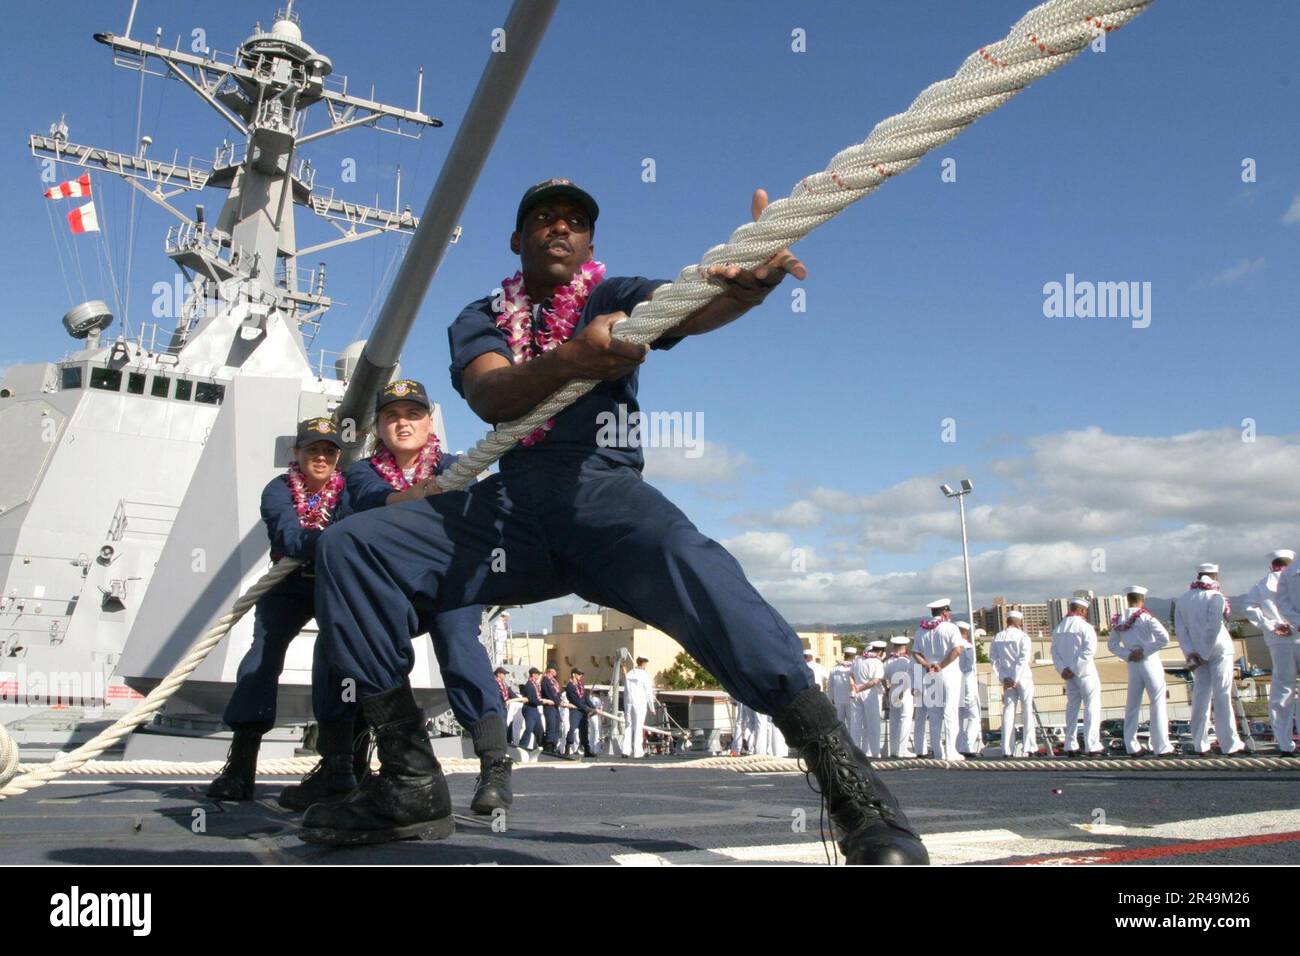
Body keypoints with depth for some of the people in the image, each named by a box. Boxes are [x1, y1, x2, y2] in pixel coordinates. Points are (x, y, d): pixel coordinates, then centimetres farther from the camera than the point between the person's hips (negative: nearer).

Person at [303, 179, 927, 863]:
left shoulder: (615, 297, 15)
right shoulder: (481, 319, 19)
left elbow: (687, 306, -9)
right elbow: (487, 396, -5)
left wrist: (745, 284, -35)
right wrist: (570, 358, -27)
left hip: (600, 486, -3)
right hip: (507, 499, 3)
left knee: (686, 561, -36)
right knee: (351, 546, -15)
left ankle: (855, 796, -36)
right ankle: (411, 783, -10)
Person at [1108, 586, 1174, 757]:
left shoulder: (1119, 620, 4)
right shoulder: (1146, 617, -11)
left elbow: (1112, 644, 7)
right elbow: (1164, 638, -21)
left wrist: (1128, 655, -3)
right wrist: (1145, 651, -14)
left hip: (1132, 666, 4)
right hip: (1150, 664, -4)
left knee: (1132, 705, 11)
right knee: (1158, 704, 2)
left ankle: (1132, 747, 13)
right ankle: (1161, 747, 1)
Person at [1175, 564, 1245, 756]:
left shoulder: (1182, 600, 9)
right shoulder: (1215, 596, -7)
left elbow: (1180, 630, 1)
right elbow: (1213, 627, -14)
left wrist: (1190, 653, -5)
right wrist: (1205, 654, -11)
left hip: (1197, 653, 4)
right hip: (1218, 650, -4)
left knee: (1200, 697, 6)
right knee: (1222, 697, -2)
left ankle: (1201, 745, 6)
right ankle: (1229, 745, 0)